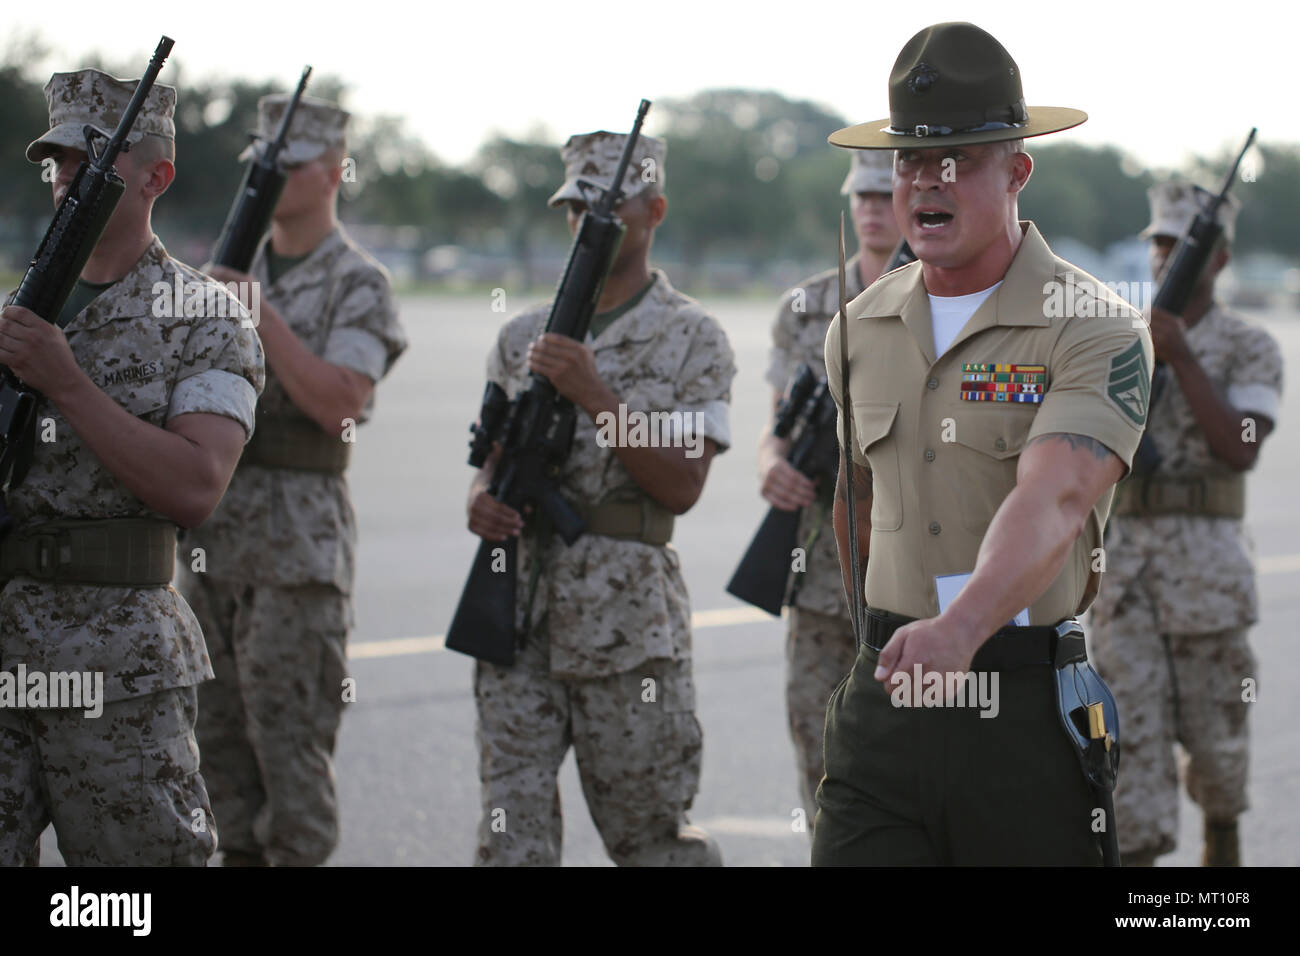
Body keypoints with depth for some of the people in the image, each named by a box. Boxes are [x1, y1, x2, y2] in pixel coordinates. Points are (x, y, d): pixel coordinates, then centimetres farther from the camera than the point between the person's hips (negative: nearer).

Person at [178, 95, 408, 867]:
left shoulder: (359, 285, -4)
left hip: (297, 534, -6)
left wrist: (264, 318, -21)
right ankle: (238, 851, 16)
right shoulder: (234, 270, 16)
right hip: (210, 527, 7)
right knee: (217, 728, 9)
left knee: (289, 732, -6)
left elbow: (339, 402, -18)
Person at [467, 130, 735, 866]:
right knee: (513, 829, -3)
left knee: (649, 835, 6)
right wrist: (485, 500, -4)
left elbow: (682, 484, -9)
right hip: (519, 616, 4)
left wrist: (596, 396, -18)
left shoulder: (692, 338, 0)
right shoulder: (525, 337, 14)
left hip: (630, 623, -3)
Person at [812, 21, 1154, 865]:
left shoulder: (1098, 330, -10)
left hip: (1035, 709, -4)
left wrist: (961, 626, -42)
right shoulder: (860, 329, 10)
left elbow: (1051, 503, -26)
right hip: (884, 708, 4)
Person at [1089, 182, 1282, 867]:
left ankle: (1222, 832, 38)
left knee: (1213, 726, 10)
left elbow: (1240, 450, -16)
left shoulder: (1251, 349, 0)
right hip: (1121, 561, 2)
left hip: (1208, 561, -2)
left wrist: (1180, 355, -22)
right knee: (1134, 727, -6)